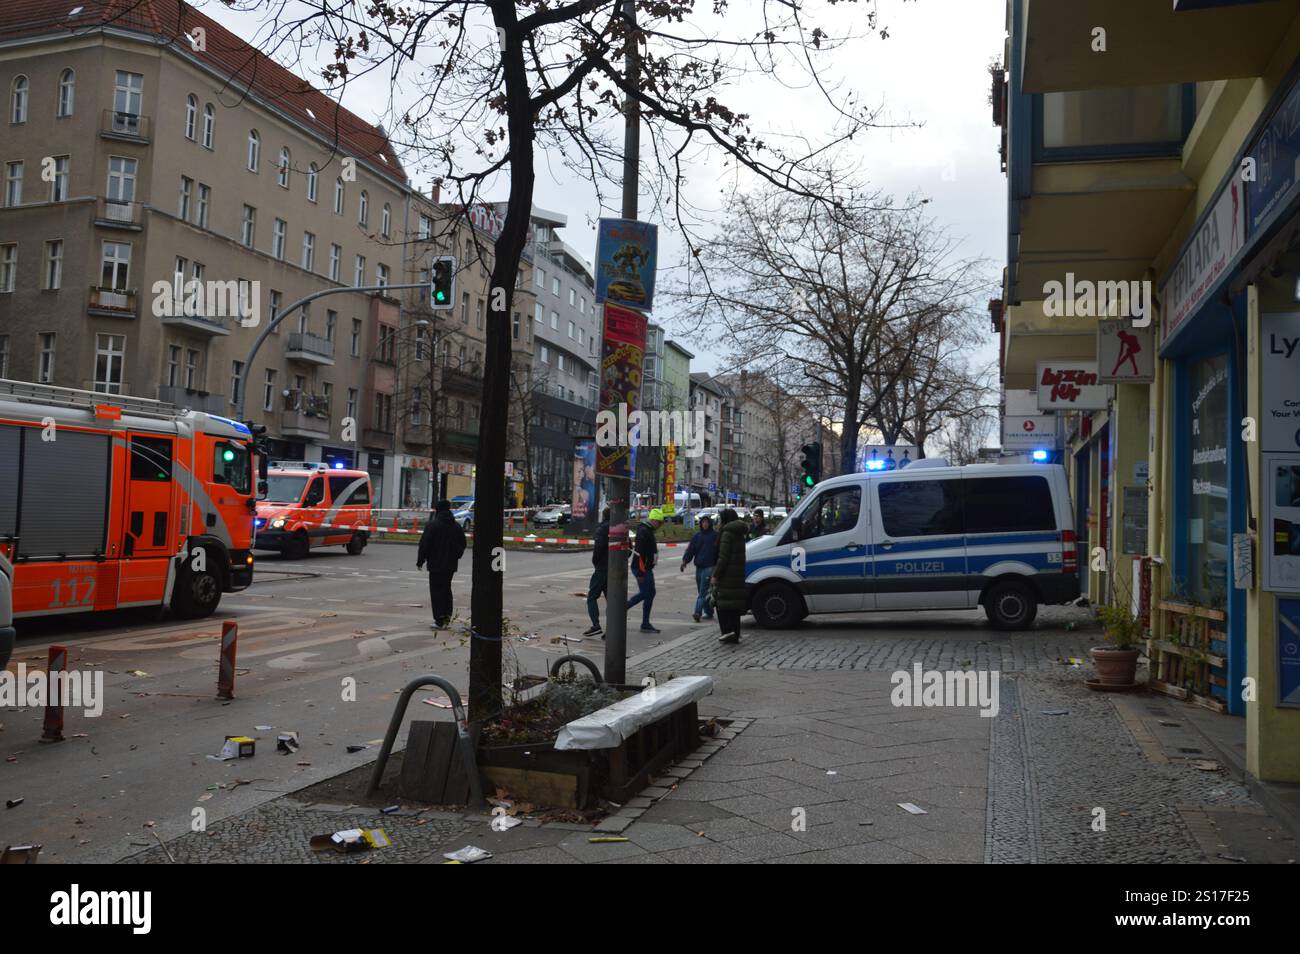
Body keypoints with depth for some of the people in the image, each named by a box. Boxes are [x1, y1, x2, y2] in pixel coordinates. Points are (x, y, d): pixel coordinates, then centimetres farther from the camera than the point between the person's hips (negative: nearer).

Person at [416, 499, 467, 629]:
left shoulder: (433, 525, -11)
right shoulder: (456, 526, 7)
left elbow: (424, 544, -12)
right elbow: (462, 544, 14)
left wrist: (420, 561, -5)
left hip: (436, 565, -6)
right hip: (451, 565, 6)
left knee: (436, 591, -1)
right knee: (446, 589, 18)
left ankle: (440, 621, -5)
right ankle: (447, 616, 18)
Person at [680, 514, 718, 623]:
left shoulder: (715, 535, -1)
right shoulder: (697, 535, 12)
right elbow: (691, 549, 8)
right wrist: (685, 560, -6)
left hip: (709, 566, -6)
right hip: (699, 567, 6)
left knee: (703, 591, -13)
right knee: (702, 591, 10)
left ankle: (698, 612, -22)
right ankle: (709, 612, 21)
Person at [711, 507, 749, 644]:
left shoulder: (727, 534, -11)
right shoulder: (739, 534, 16)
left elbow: (723, 557, -16)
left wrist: (715, 575, -12)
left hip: (727, 575, -8)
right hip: (738, 575, 8)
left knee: (723, 603, -3)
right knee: (735, 603, 10)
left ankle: (727, 631, -13)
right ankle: (735, 634, 11)